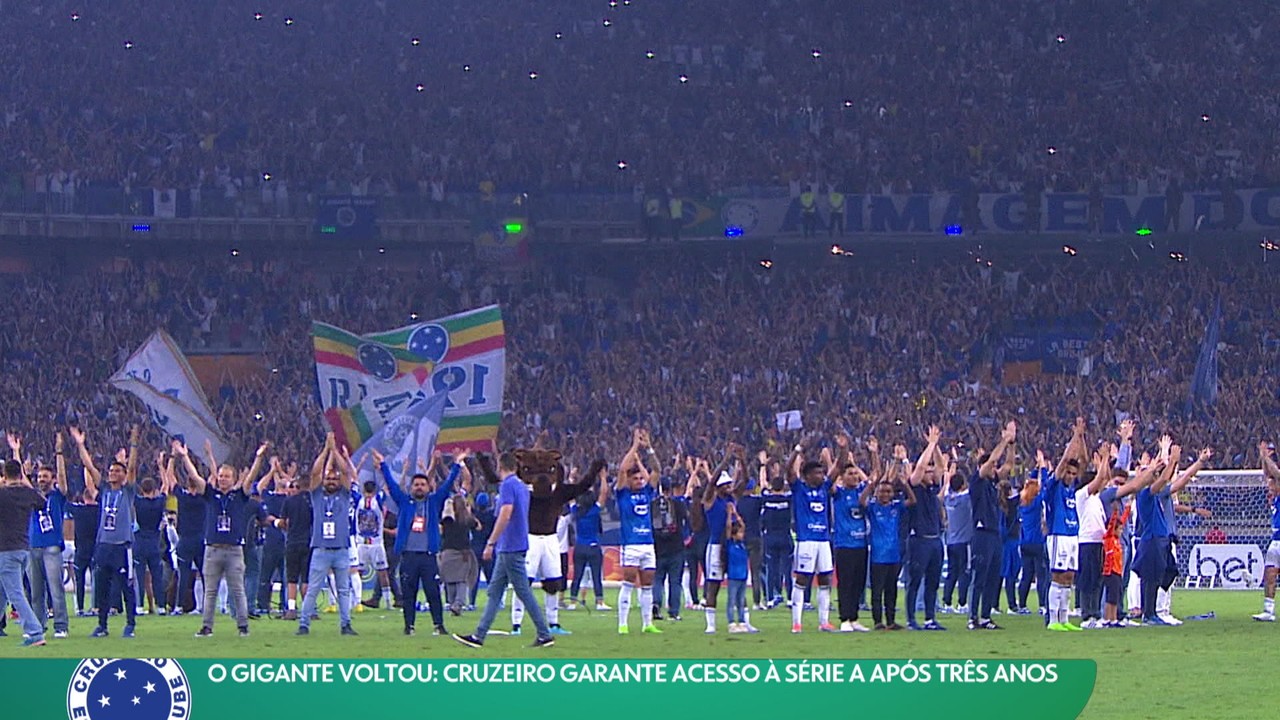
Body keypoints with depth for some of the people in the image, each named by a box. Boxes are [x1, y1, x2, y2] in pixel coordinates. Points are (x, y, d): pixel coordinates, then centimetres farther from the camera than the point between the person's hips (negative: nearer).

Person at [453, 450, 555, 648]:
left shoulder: (508, 485, -14)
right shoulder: (522, 486, 14)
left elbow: (505, 515, -24)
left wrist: (490, 543, -21)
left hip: (510, 548, -10)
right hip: (508, 549, 10)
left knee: (524, 593, -5)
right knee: (494, 593, 10)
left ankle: (545, 635, -3)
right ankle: (479, 636, 11)